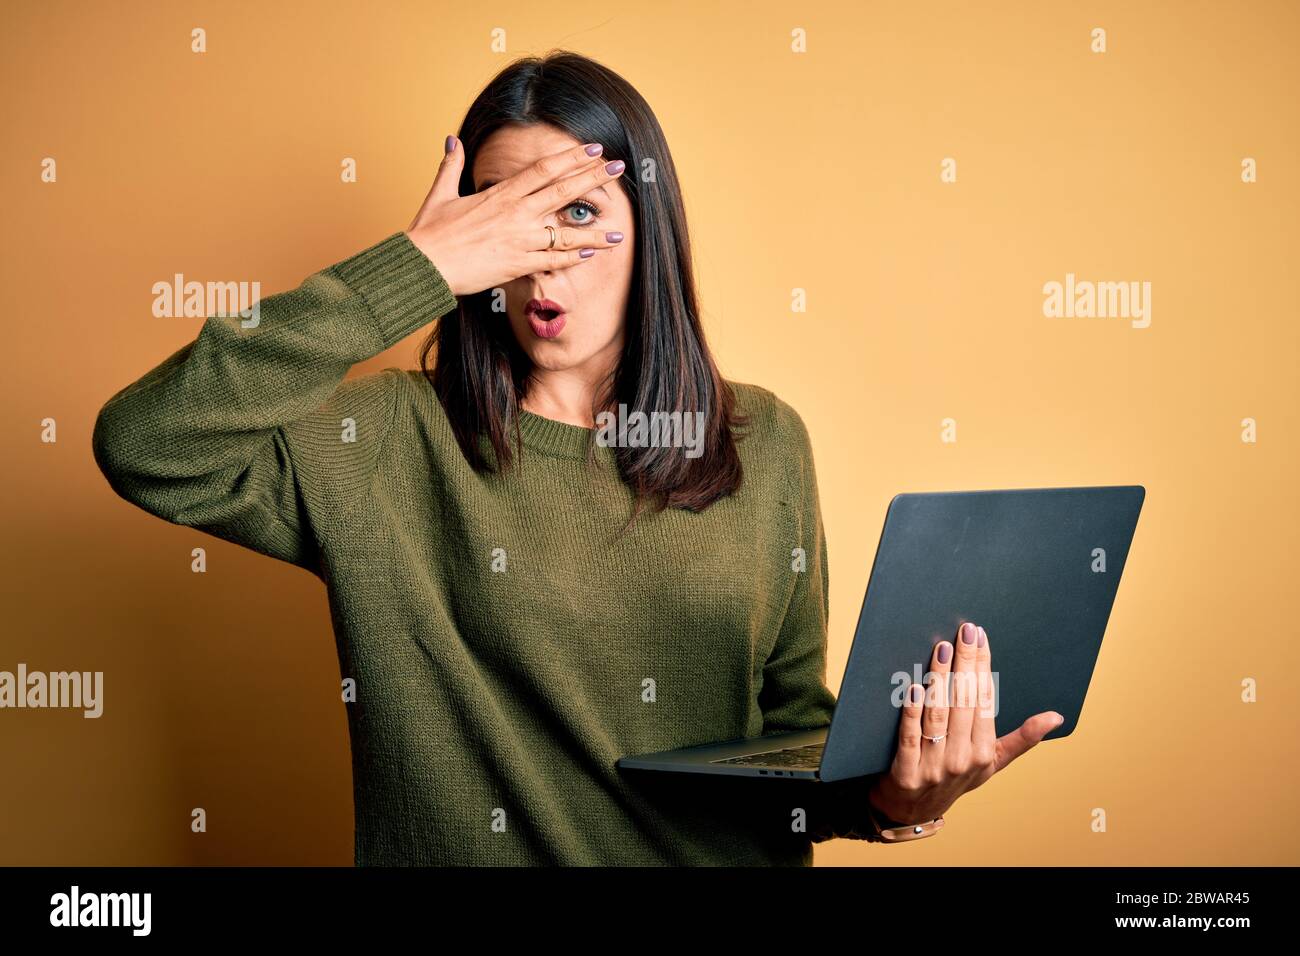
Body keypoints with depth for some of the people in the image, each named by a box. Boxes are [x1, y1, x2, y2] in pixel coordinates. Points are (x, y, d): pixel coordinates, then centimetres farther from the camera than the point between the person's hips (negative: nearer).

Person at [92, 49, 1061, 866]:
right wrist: (416, 268, -17)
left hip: (725, 849, 1)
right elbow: (143, 447, -17)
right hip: (455, 846, 0)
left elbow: (792, 717, 11)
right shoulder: (390, 442, -3)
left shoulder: (763, 442, 6)